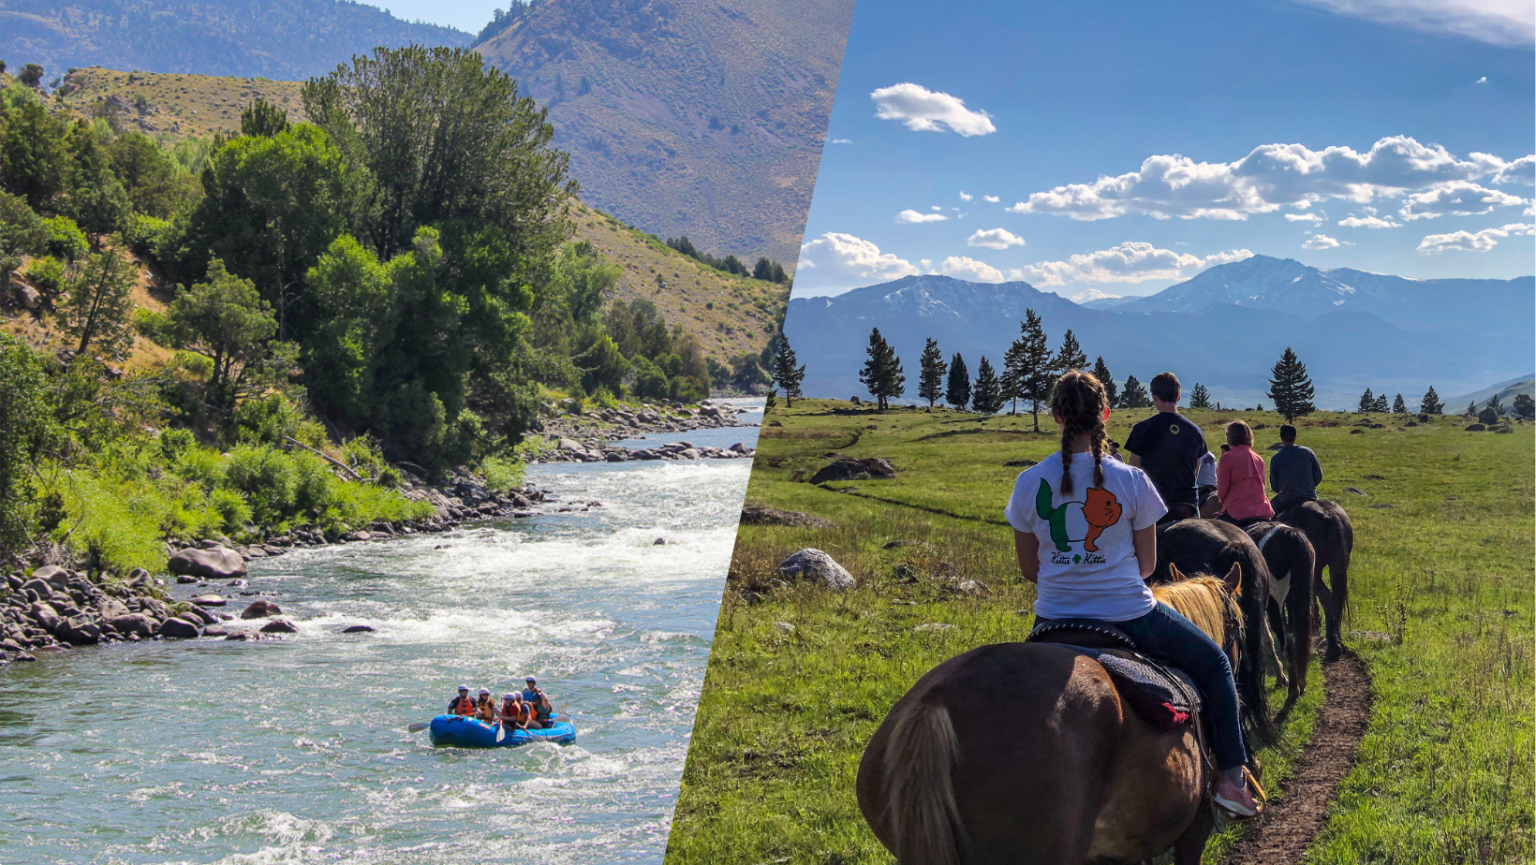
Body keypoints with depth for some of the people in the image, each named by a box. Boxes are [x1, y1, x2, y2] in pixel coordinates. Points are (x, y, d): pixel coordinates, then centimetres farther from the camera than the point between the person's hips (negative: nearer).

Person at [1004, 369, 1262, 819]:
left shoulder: (1029, 483, -5)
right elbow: (1147, 563, -1)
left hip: (1055, 620, 2)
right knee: (1213, 663, 21)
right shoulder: (1131, 481, -10)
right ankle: (1231, 777, 19)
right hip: (1128, 614, -2)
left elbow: (1029, 568, 4)